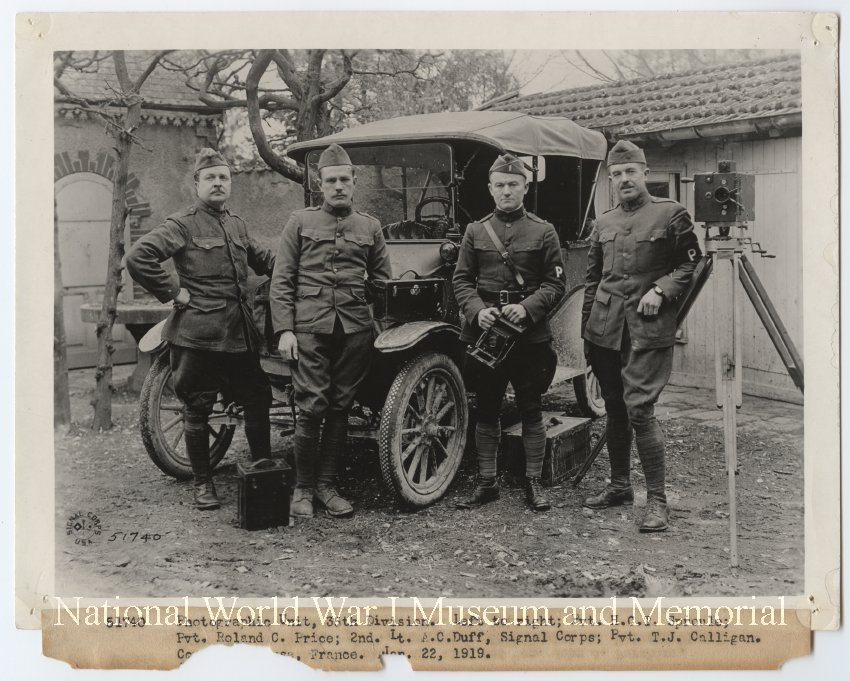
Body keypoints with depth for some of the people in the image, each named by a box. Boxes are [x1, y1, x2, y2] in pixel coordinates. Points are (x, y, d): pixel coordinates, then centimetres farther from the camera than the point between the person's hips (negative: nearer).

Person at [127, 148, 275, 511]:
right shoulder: (182, 224, -7)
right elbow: (137, 257, -19)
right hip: (198, 334, -6)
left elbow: (262, 260, 31)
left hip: (241, 333, 6)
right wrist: (173, 292, -16)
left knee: (258, 402, 11)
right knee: (197, 411, 5)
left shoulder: (237, 224, 15)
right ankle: (203, 484, 18)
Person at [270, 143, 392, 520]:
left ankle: (325, 485, 17)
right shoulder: (300, 222, 8)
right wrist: (284, 330, -6)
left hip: (355, 329, 3)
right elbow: (281, 281, 4)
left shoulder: (370, 227, 14)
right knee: (312, 407, -6)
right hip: (310, 328, -2)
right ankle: (302, 488, 8)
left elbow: (383, 280, 16)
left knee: (340, 408, 6)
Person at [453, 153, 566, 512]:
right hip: (484, 331, 2)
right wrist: (477, 310, -11)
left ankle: (533, 482, 15)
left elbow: (555, 283, 0)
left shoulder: (543, 232, 2)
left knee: (530, 409, 5)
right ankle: (487, 482, 19)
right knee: (486, 409, 9)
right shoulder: (475, 231, 7)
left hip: (530, 333, -2)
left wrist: (528, 307, -16)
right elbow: (462, 279, 6)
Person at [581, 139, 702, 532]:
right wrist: (586, 331, 15)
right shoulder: (604, 223, 14)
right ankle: (619, 486, 26)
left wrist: (660, 290, -14)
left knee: (639, 409, -12)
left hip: (648, 329, -5)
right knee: (614, 409, 13)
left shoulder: (670, 214, -1)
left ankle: (657, 500, -3)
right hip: (605, 328, 6)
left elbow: (690, 263, 2)